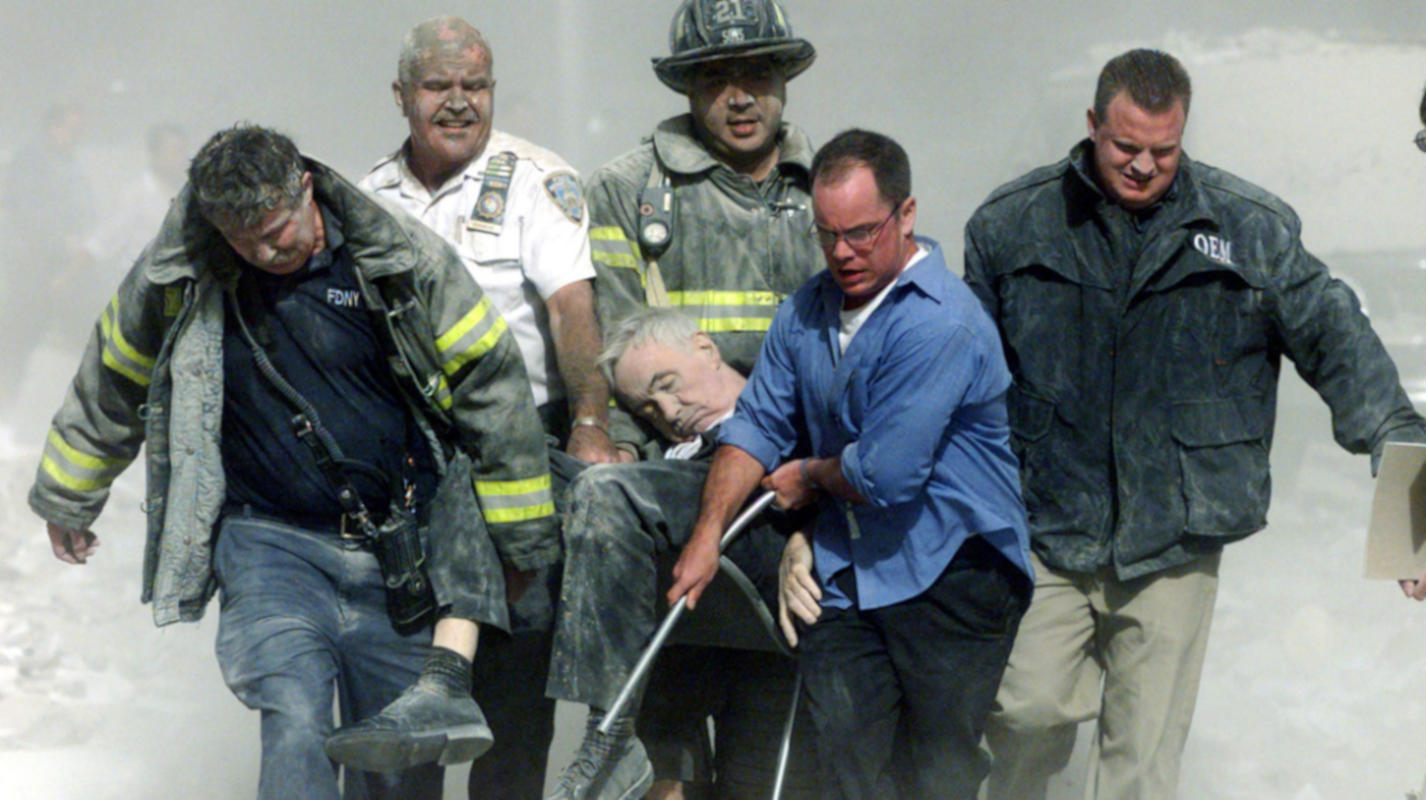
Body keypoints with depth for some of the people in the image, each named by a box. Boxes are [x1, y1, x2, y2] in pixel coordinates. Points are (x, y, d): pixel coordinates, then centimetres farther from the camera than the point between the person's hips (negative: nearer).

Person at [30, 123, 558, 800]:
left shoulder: (399, 256, -7)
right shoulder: (176, 276, -3)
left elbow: (491, 382, 1)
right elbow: (111, 383, 16)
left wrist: (527, 543, 6)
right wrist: (67, 498, 28)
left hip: (397, 552, 1)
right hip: (268, 543, 0)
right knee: (296, 728, -23)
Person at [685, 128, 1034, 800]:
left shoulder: (942, 324, -17)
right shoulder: (807, 310, 10)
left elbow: (886, 474, -19)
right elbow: (757, 424, 13)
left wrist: (809, 478, 2)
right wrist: (708, 534, 0)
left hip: (950, 574, -6)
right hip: (843, 575, 7)